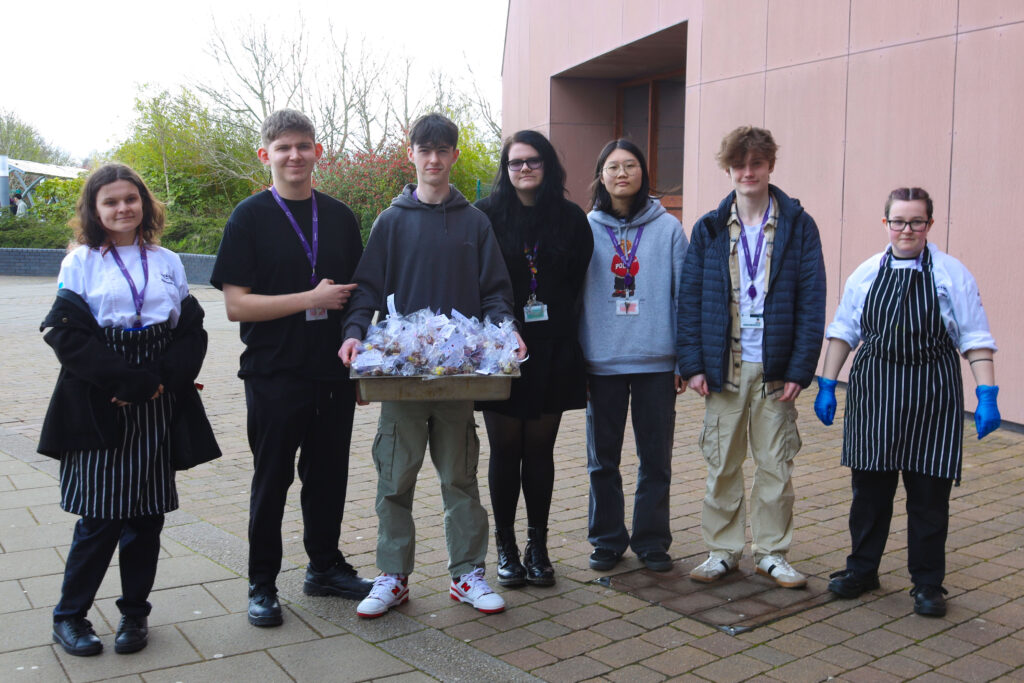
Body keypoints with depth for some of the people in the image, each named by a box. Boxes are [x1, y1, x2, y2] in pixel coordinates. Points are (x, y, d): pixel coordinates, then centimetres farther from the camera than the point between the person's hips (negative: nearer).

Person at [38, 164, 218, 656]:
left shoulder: (167, 262, 11)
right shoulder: (80, 262, 2)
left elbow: (191, 331, 7)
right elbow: (69, 336, -7)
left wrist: (163, 380, -11)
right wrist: (130, 381, -16)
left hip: (160, 409, 3)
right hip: (99, 408, -3)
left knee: (147, 514, 6)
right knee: (100, 516, -2)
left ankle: (134, 612, 22)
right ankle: (69, 615, 18)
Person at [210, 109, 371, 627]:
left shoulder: (339, 216, 9)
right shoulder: (250, 217, -4)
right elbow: (236, 304, -10)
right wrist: (311, 299, -16)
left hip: (334, 371, 4)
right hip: (274, 374, -4)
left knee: (329, 473, 13)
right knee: (272, 478, 6)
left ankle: (325, 566, 30)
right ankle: (262, 584, 21)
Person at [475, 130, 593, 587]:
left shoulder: (570, 218, 5)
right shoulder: (486, 215, 0)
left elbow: (579, 282, 6)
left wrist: (558, 325, -2)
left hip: (552, 352, 2)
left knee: (540, 449, 8)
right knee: (505, 449, 5)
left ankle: (537, 545, 20)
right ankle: (506, 546, 18)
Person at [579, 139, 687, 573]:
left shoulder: (668, 228, 2)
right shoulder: (586, 229, 3)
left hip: (656, 362, 0)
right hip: (601, 362, 1)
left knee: (656, 457, 8)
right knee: (602, 457, 10)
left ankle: (651, 539, 23)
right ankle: (607, 540, 25)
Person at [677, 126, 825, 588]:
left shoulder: (798, 226, 2)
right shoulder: (709, 229, 5)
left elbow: (812, 302, -2)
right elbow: (689, 298, 3)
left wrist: (800, 368, -9)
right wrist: (693, 363, -5)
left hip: (775, 369, -1)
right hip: (723, 367, 1)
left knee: (776, 464, 6)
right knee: (722, 464, 8)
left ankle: (771, 553, 21)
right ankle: (722, 550, 21)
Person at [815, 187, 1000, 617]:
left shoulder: (951, 274, -1)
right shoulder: (867, 274, 5)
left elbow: (975, 340, -2)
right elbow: (843, 332, 11)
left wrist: (987, 396, -10)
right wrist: (827, 385, 6)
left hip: (931, 396, -2)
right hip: (873, 393, 2)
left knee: (929, 493, 4)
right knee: (869, 486, 10)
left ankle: (927, 584, 20)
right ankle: (862, 569, 28)